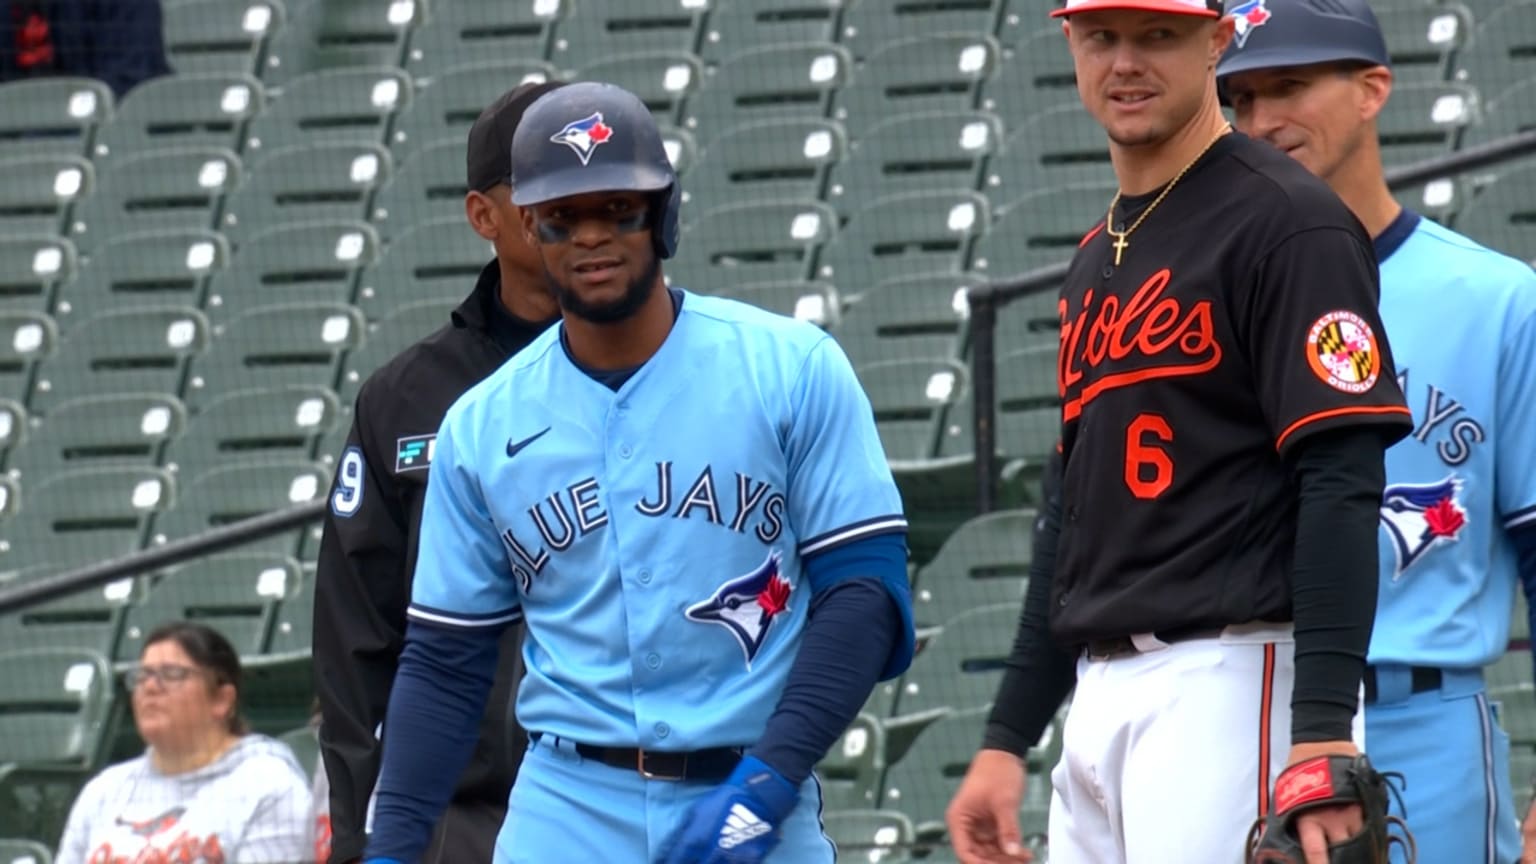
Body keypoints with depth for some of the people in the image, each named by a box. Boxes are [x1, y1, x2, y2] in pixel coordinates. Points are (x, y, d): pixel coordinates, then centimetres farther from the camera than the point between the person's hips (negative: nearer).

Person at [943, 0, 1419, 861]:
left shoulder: (1284, 222, -7)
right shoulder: (1097, 258, 21)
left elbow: (1341, 484, -15)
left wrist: (1322, 732, -23)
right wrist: (1006, 738, 20)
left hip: (1233, 683, -9)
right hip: (1100, 695, 9)